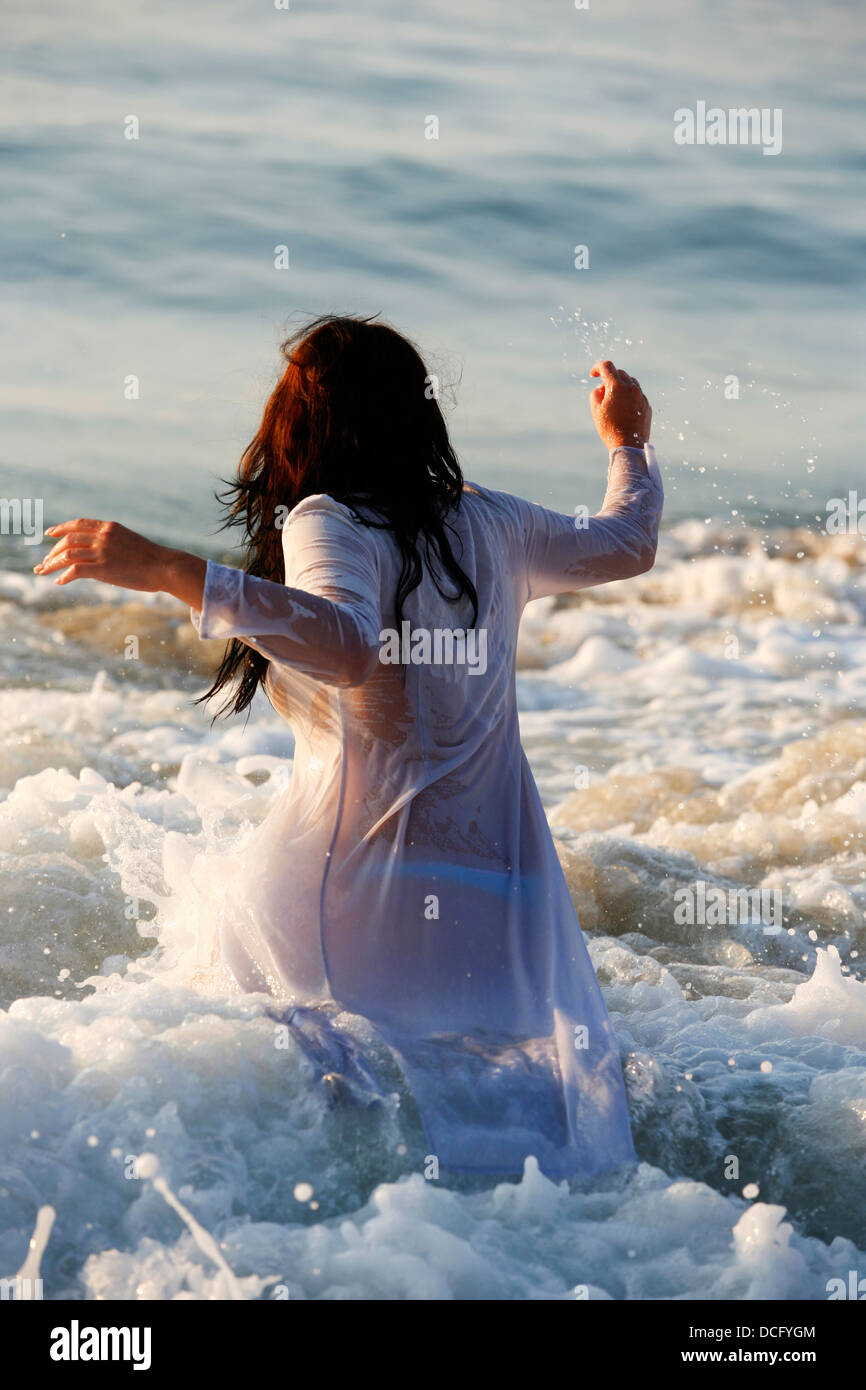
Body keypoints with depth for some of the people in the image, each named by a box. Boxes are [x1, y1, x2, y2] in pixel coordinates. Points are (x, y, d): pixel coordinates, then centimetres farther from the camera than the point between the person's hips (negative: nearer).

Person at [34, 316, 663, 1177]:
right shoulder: (485, 523, 13)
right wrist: (628, 442, 50)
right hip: (501, 888, 6)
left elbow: (350, 646, -26)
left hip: (367, 877, -5)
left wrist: (169, 573, -29)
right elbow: (625, 547, 31)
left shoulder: (329, 524, -5)